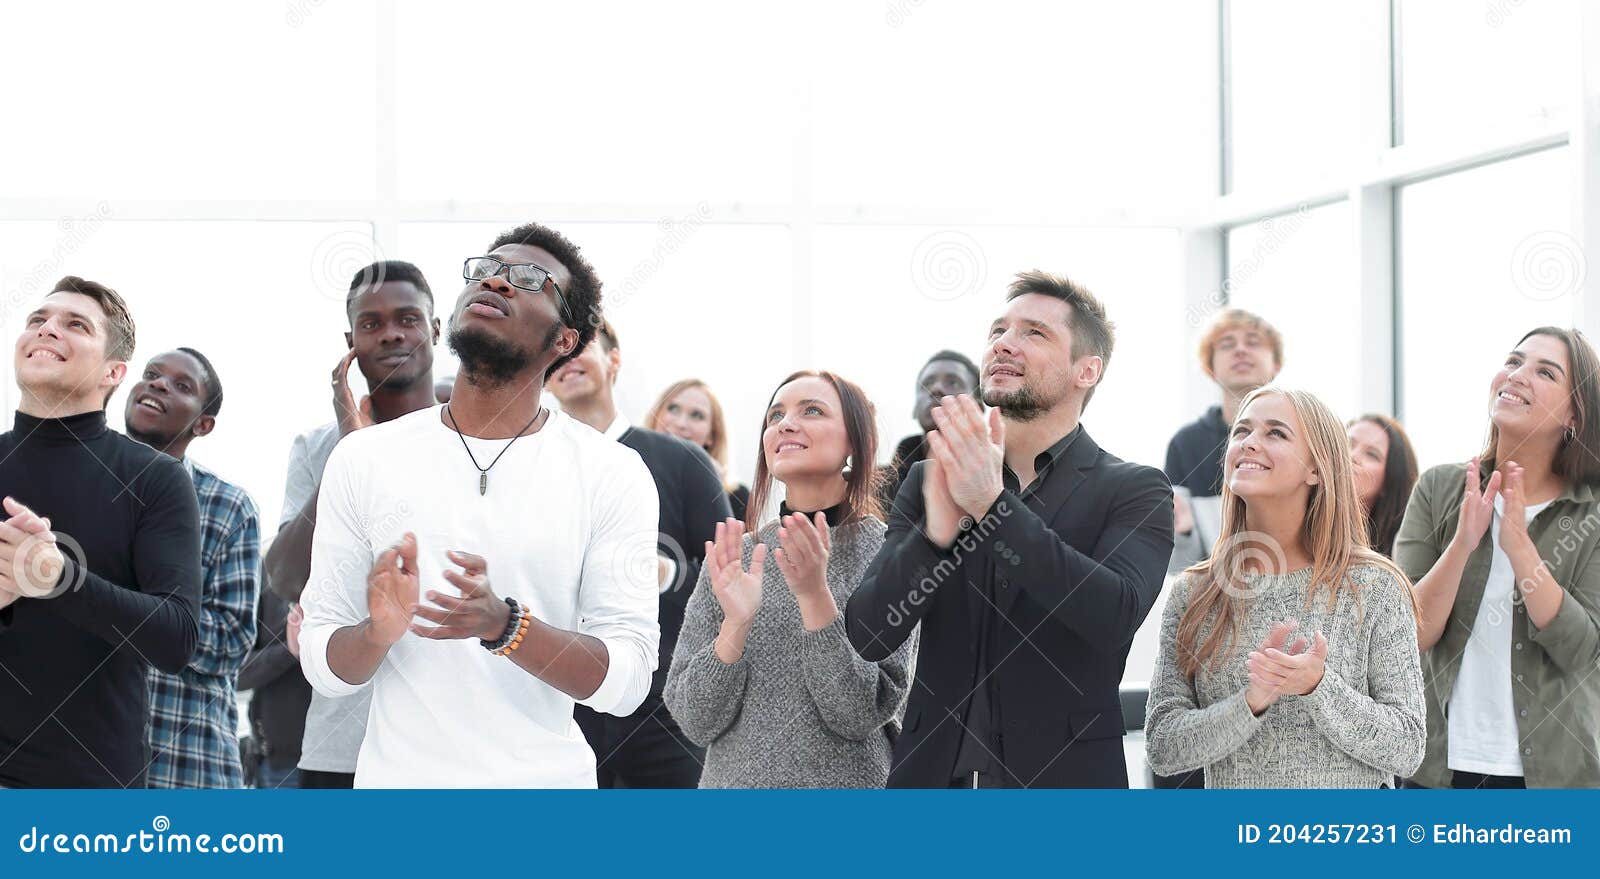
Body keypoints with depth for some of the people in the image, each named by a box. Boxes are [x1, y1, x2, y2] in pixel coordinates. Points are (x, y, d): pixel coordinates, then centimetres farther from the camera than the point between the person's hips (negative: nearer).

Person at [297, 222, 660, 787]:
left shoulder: (614, 474, -6)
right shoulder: (363, 459, -2)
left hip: (545, 781, -1)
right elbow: (323, 667, -2)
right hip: (397, 779, 1)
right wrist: (376, 633, -22)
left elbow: (626, 682, -12)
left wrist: (504, 626, -26)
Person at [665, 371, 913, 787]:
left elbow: (862, 714, -16)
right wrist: (736, 623, -20)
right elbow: (697, 721, -6)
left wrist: (815, 596, -25)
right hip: (734, 778, 2)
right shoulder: (733, 555, 0)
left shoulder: (888, 552, -8)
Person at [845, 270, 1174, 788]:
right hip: (933, 779, 2)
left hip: (1060, 783, -2)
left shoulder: (1135, 492, -2)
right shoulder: (930, 482, 6)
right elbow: (868, 635, -3)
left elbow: (1117, 615, -19)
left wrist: (992, 505, -25)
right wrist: (936, 534, -21)